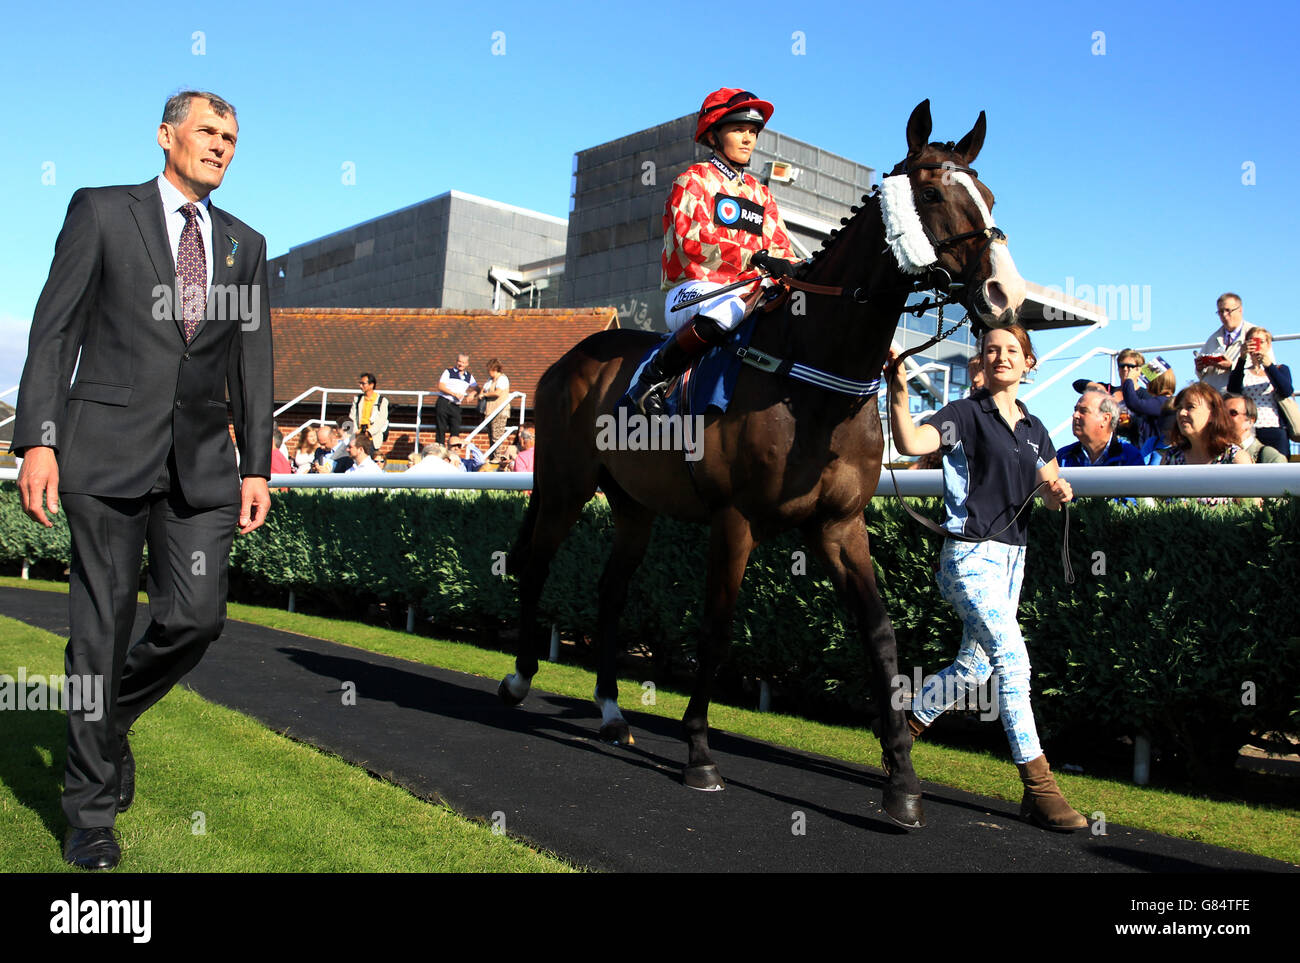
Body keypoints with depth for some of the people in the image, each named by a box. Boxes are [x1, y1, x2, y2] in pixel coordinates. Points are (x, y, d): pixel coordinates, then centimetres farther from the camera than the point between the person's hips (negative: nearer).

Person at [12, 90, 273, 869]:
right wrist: (38, 439, -9)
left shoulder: (245, 244, 16)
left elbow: (254, 361, 12)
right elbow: (55, 328, 0)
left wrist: (257, 466, 4)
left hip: (202, 460, 3)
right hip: (110, 451, -3)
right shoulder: (101, 211, 6)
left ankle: (110, 717, 28)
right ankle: (92, 808, 17)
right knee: (102, 629, 2)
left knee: (197, 617, -4)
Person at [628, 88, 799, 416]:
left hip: (745, 292, 6)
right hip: (690, 290, -6)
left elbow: (779, 248, 17)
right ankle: (652, 377, -23)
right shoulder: (693, 180, 3)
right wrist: (755, 258, -25)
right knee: (725, 309, -40)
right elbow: (693, 238, -14)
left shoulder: (761, 194, 23)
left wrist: (794, 272, -8)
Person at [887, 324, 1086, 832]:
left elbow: (1050, 493, 17)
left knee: (974, 664, 14)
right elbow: (912, 443, -23)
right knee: (1012, 661, -13)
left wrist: (1059, 492, -6)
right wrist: (899, 391, -36)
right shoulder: (965, 414, -5)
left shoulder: (1034, 428, 15)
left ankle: (905, 723, 35)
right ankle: (1039, 789, -8)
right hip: (971, 555, -8)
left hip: (1012, 557, 8)